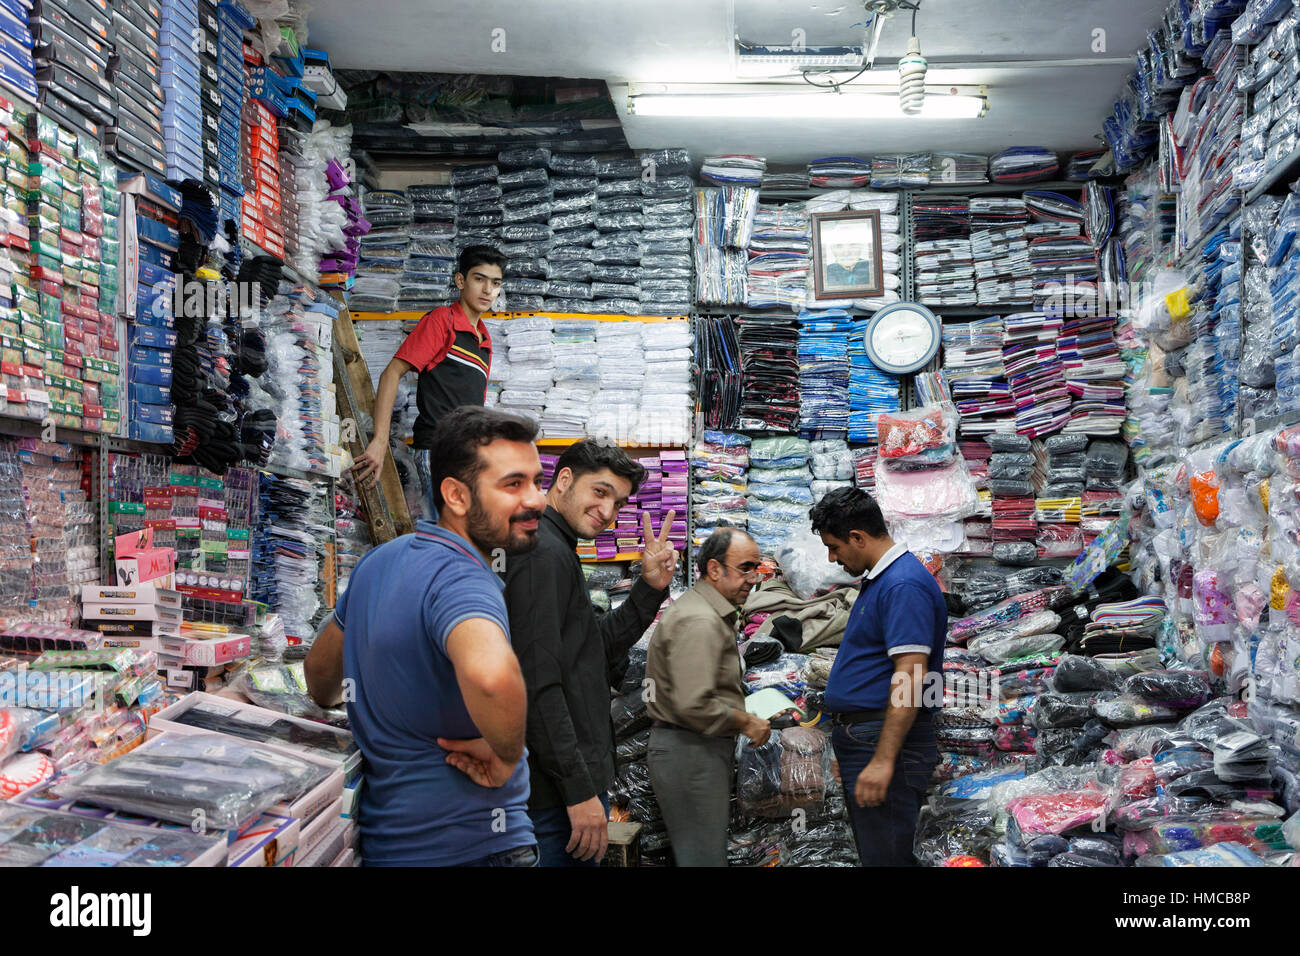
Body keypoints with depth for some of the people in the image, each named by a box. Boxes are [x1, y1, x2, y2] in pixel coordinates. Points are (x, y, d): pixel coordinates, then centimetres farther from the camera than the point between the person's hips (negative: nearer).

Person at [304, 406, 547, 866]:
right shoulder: (461, 580, -25)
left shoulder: (377, 562, 5)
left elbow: (320, 675, 20)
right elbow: (491, 675, -48)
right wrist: (506, 756, -28)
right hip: (471, 846, -9)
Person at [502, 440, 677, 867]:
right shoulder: (544, 553, -15)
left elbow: (601, 649, 21)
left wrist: (651, 589, 8)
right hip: (559, 791, -11)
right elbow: (539, 684, -23)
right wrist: (579, 790, -23)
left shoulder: (555, 551, 17)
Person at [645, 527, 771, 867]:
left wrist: (744, 713, 12)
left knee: (703, 852, 13)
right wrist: (746, 722, -13)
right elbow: (693, 705, -26)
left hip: (704, 748, 11)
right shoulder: (698, 622, -19)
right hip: (690, 750, -11)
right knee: (704, 857, -7)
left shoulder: (716, 614, 18)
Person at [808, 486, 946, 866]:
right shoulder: (878, 579, 16)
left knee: (884, 856, -7)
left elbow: (910, 679, -25)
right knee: (872, 852, 16)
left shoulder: (904, 585, -18)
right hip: (860, 736, 11)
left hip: (886, 741, -11)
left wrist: (883, 761, -28)